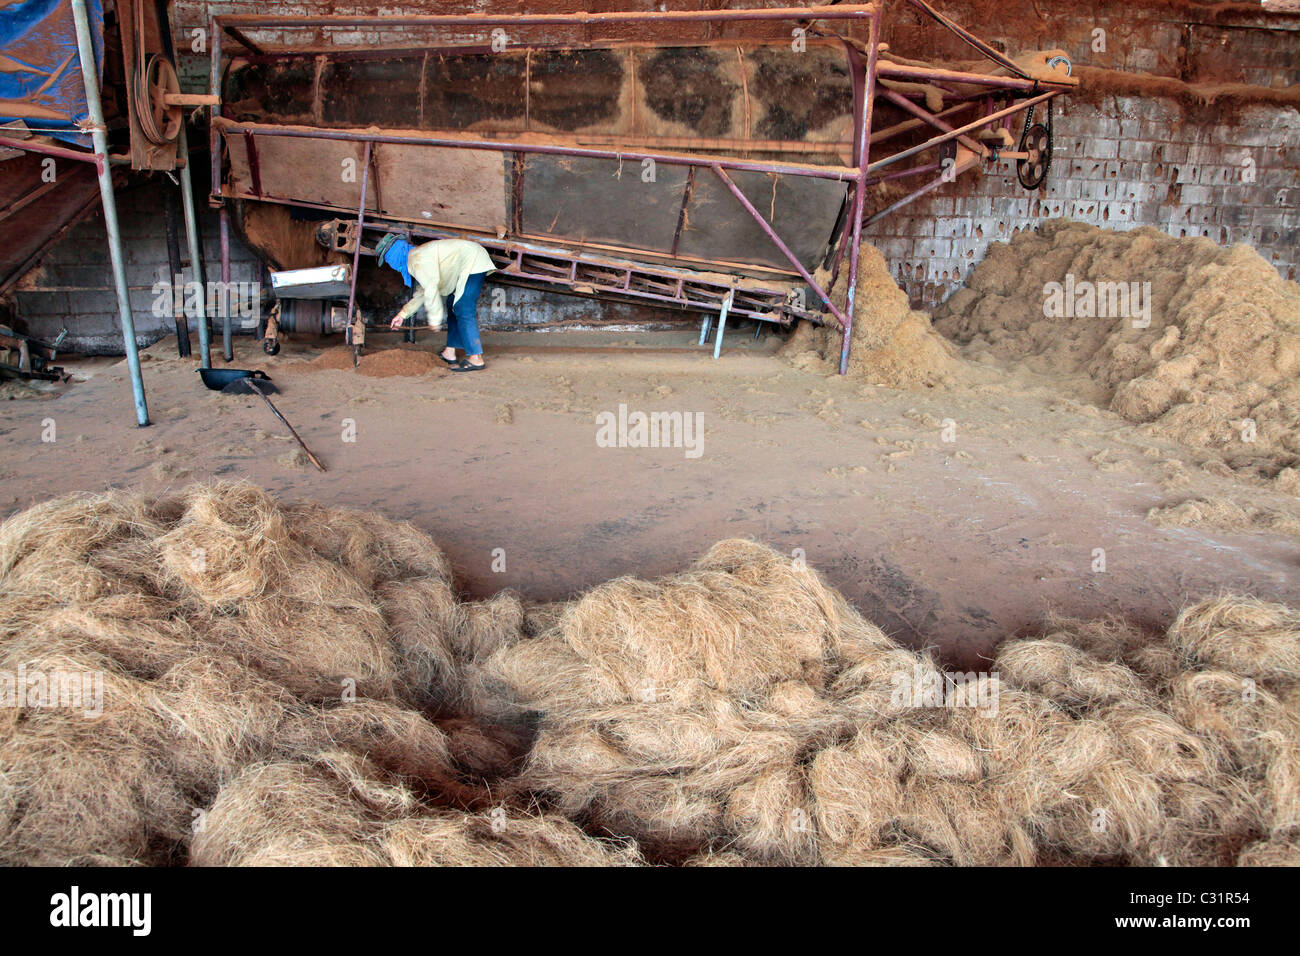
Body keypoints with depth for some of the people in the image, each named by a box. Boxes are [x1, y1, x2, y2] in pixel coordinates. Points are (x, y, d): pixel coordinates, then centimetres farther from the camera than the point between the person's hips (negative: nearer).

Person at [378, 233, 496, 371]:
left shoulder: (418, 260, -15)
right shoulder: (419, 254, 19)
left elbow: (431, 290, -21)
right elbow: (424, 291, 26)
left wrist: (434, 319, -12)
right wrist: (402, 314, 28)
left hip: (473, 262, -11)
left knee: (463, 311, -13)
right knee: (454, 307, 15)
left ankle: (476, 359, -14)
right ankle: (450, 354, 17)